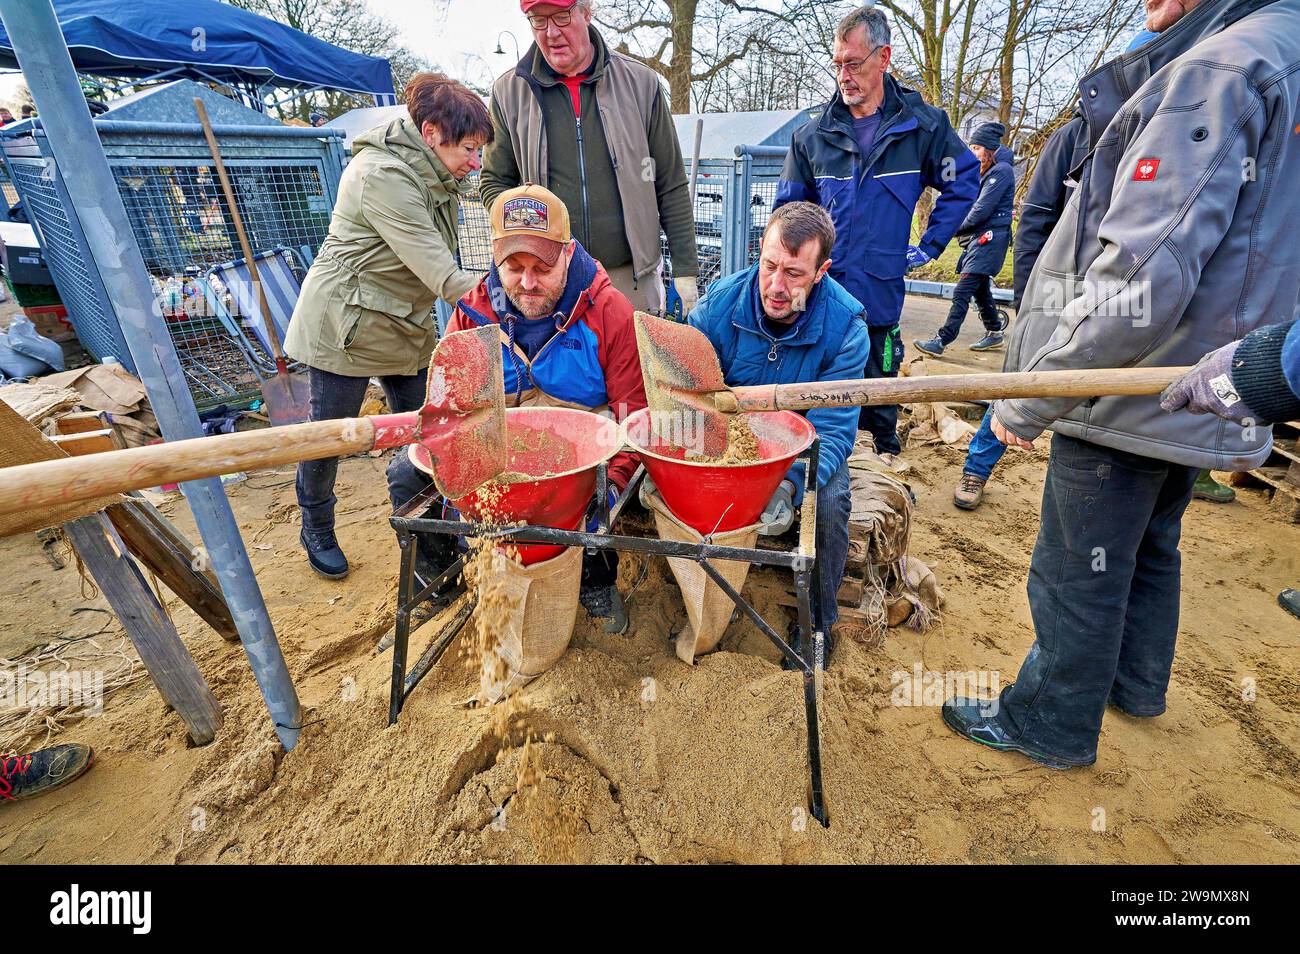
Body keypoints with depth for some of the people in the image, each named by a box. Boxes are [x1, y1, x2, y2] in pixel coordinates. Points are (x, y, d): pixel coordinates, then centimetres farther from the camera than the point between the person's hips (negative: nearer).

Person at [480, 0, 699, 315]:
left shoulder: (640, 82, 3)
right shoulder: (508, 91, 4)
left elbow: (671, 186, 4)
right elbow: (494, 183, 12)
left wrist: (686, 270, 0)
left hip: (633, 277, 0)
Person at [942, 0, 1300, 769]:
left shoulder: (1216, 71, -18)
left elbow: (1138, 283, -28)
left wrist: (1028, 403, -20)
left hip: (1128, 397, -10)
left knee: (1077, 571, 5)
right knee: (1149, 549, 25)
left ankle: (1053, 726, 25)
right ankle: (1134, 684, 46)